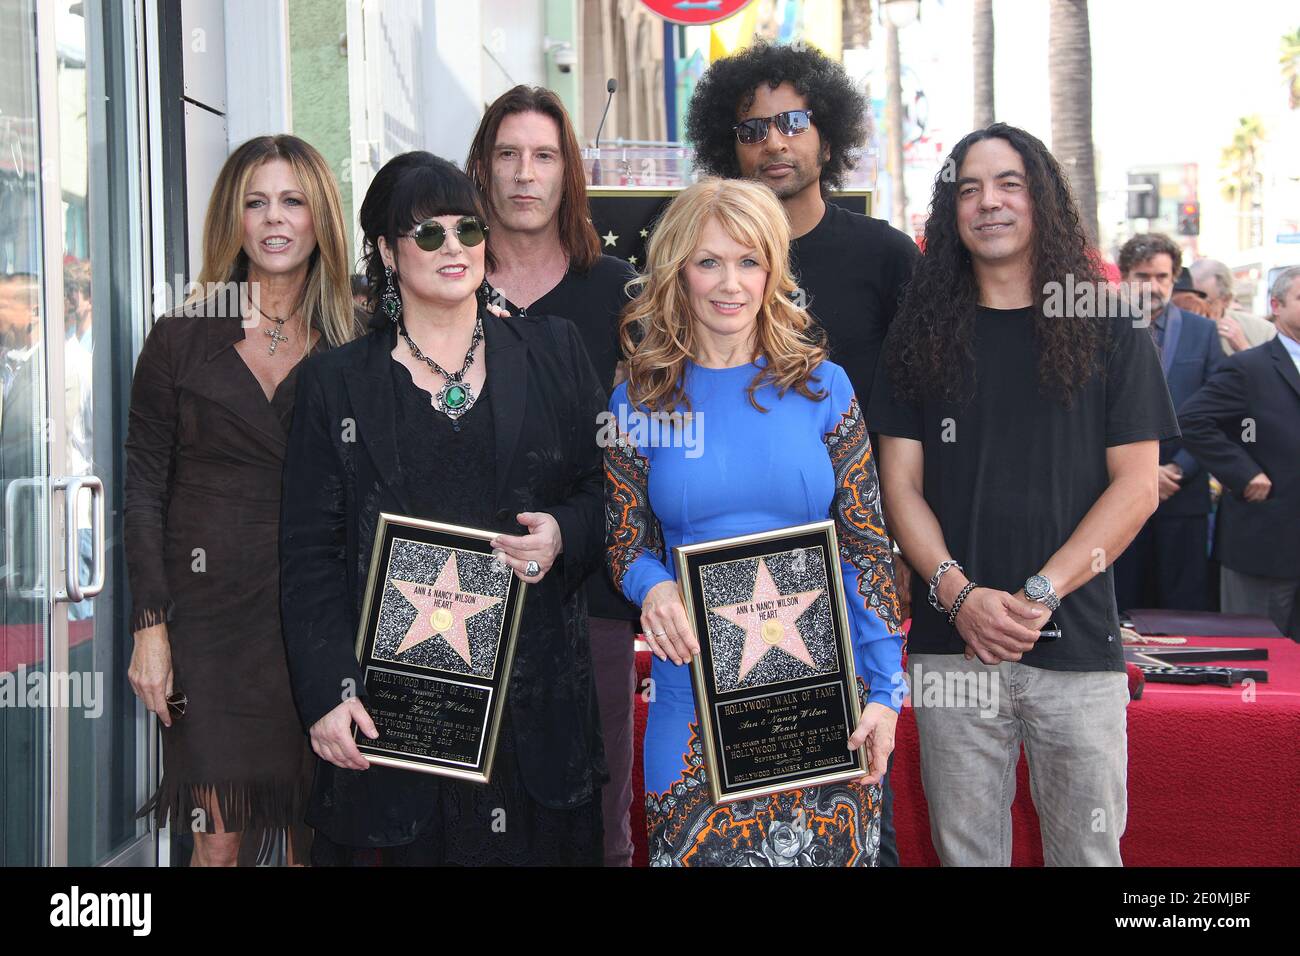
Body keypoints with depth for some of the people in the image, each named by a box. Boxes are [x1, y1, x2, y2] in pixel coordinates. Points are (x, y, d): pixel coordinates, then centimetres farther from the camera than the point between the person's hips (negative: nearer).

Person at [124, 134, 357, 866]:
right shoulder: (181, 341, 2)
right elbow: (143, 491, 2)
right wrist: (150, 626, -5)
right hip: (211, 613, -1)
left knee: (319, 832, 8)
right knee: (220, 840, 1)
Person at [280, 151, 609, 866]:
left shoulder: (553, 353, 9)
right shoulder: (336, 383, 5)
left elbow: (609, 491, 12)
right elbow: (309, 556, 2)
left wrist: (564, 536, -10)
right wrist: (327, 693, -8)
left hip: (534, 693, 1)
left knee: (533, 846, 6)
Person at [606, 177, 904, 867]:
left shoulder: (822, 387, 3)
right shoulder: (639, 402, 4)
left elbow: (868, 544, 3)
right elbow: (626, 545, 8)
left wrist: (885, 687, -2)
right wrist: (654, 587, -15)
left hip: (823, 682, 0)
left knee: (829, 847, 3)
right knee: (700, 849, 4)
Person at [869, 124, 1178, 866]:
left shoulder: (1110, 333, 5)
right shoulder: (924, 336, 9)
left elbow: (1137, 486, -1)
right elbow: (901, 484, 5)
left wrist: (1039, 595, -12)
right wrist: (959, 593, -11)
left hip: (1077, 645, -1)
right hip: (952, 643, 1)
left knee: (1086, 848, 6)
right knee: (965, 849, 7)